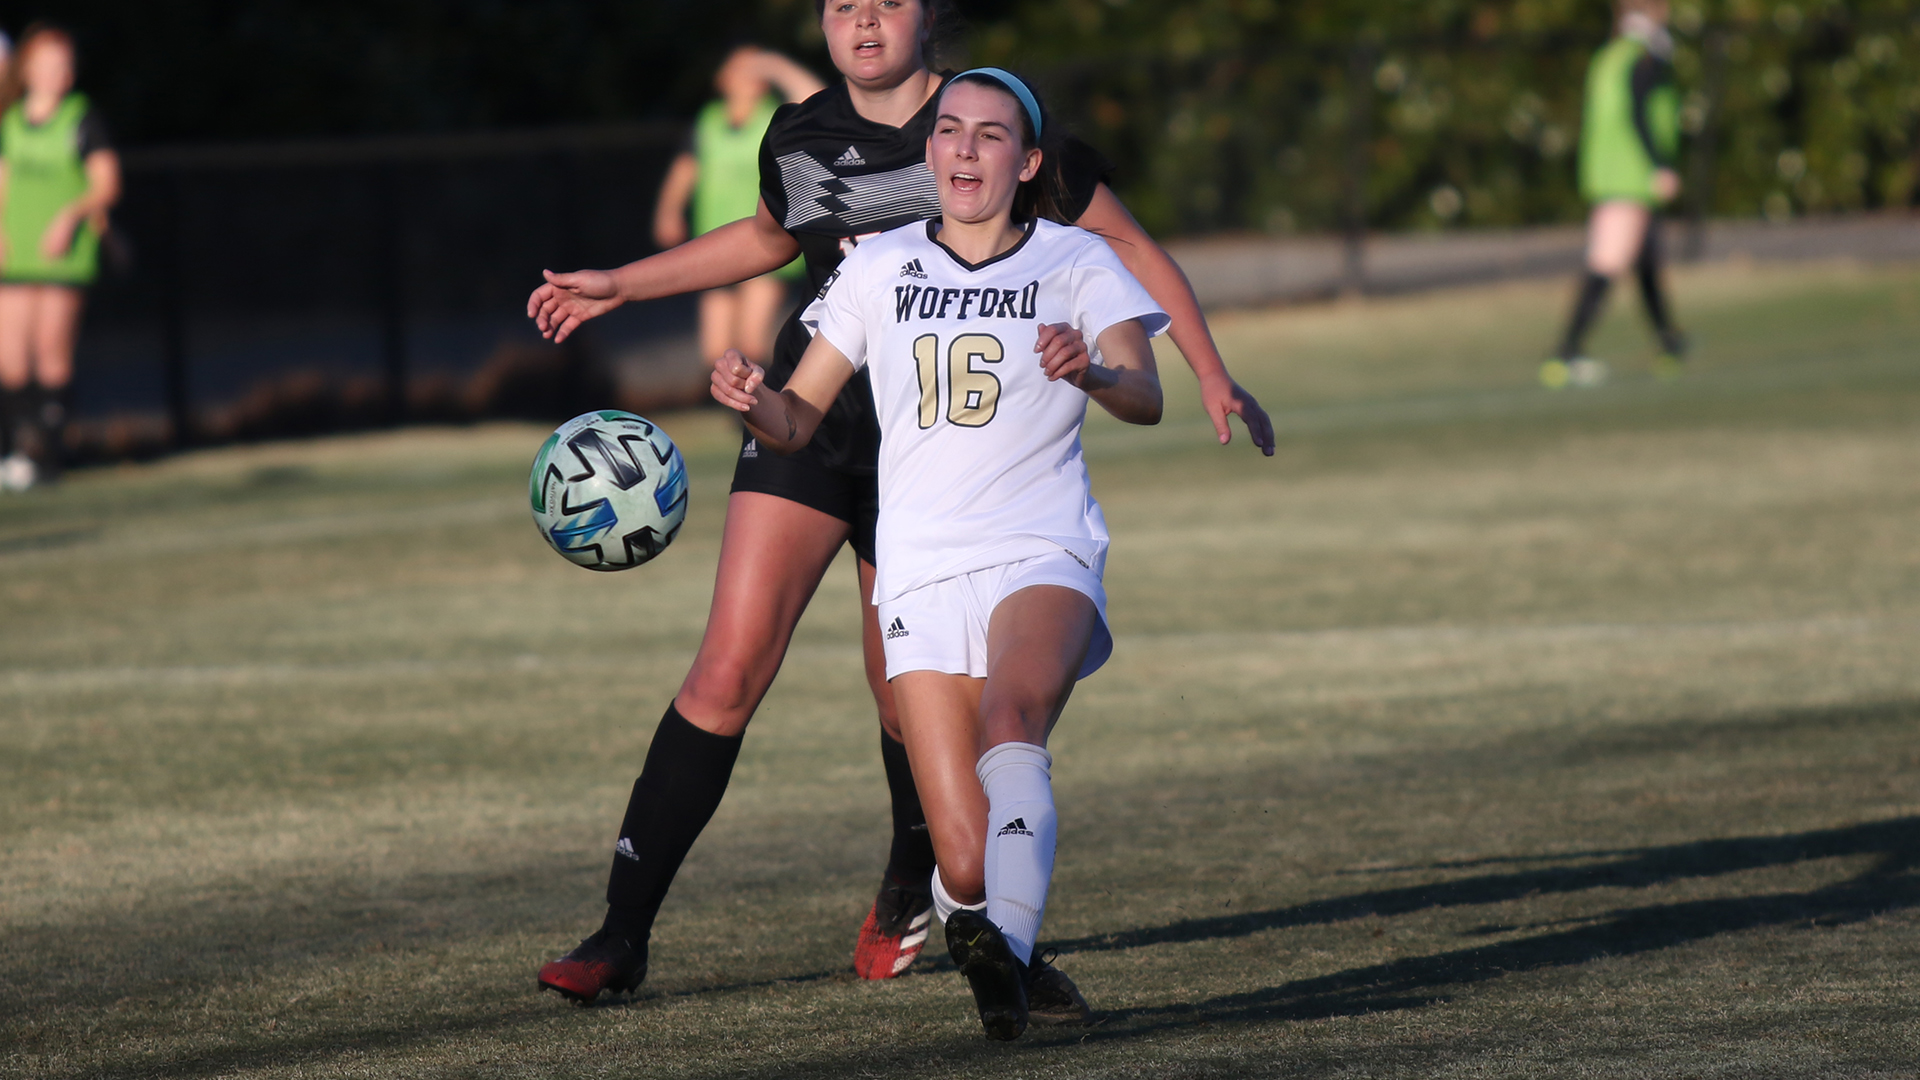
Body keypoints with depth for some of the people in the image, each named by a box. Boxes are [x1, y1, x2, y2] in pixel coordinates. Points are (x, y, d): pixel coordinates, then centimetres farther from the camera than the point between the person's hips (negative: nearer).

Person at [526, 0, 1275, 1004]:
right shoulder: (797, 138, 5)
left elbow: (1131, 250, 1)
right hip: (811, 421, 2)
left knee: (905, 696, 4)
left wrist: (1212, 376, -7)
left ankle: (908, 894, 38)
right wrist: (618, 285, 27)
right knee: (729, 667, -11)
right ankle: (622, 931, -11)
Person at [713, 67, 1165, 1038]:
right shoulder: (880, 268, 13)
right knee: (967, 869, -10)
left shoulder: (1076, 263, 6)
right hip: (923, 577, 2)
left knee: (1011, 714, -37)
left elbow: (1145, 399, -10)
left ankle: (1005, 949, -50)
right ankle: (999, 955, 21)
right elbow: (797, 421, 14)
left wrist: (1095, 373, -34)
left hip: (1043, 558, -2)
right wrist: (749, 396, -9)